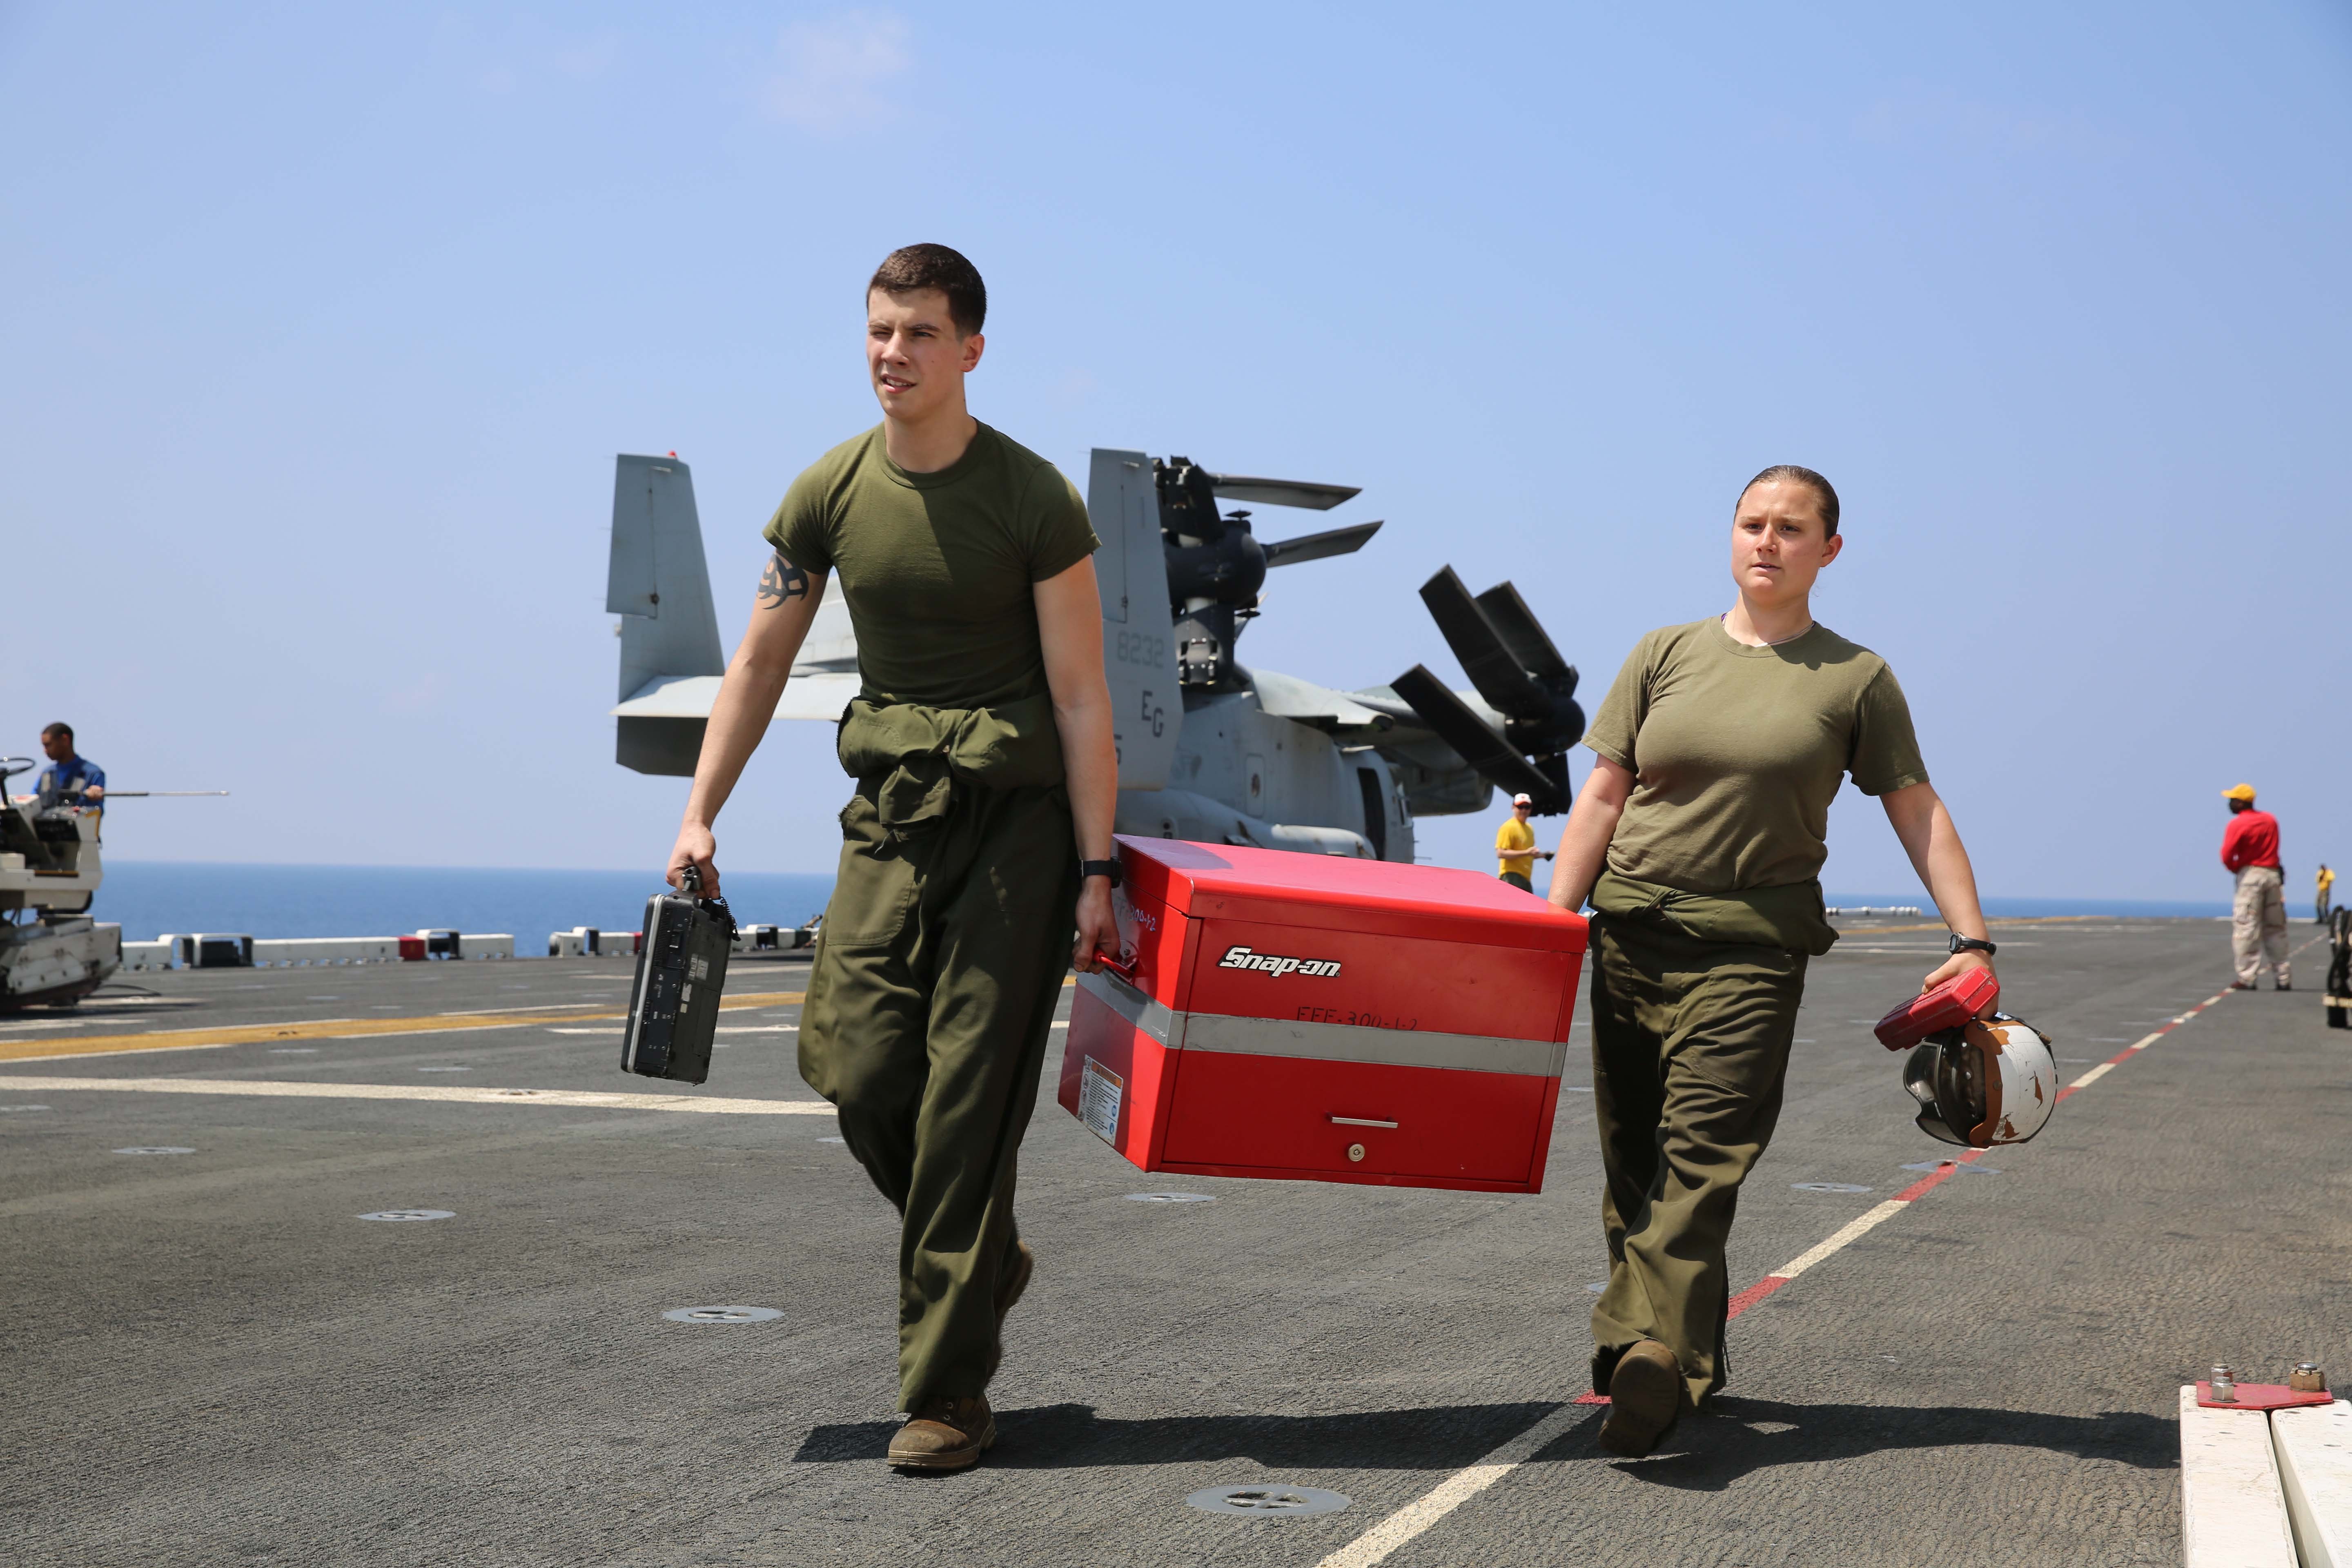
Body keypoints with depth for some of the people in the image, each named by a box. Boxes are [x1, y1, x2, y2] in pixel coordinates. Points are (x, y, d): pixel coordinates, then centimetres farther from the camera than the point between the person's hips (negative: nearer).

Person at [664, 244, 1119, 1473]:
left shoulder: (1034, 500, -9)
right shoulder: (829, 494, 2)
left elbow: (1082, 700, -9)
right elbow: (760, 664, 11)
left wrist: (1095, 876, -13)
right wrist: (699, 817, 4)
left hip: (1016, 814, -4)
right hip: (890, 807, 4)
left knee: (968, 1093, -6)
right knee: (857, 1066, -7)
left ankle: (947, 1394, 2)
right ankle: (986, 1262, 22)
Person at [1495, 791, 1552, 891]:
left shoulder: (1529, 828, 18)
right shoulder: (1508, 827, -10)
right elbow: (1501, 853, -19)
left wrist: (1542, 855, 13)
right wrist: (1526, 853, -25)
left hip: (1525, 878, 10)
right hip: (1512, 877, -10)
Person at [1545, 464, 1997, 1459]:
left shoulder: (1856, 678, 6)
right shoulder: (1666, 655, 11)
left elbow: (1918, 813, 8)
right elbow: (1602, 799, 10)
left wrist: (1970, 940, -1)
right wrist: (1553, 924, 2)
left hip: (1753, 945, -3)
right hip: (1631, 933, 3)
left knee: (1702, 1153, -17)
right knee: (1632, 1161, 4)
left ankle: (1653, 1354, -26)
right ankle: (1690, 1359, 15)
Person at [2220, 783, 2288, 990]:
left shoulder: (2237, 824, -9)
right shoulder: (2271, 820, 12)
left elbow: (2227, 856, -15)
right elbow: (2273, 848, 17)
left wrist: (2236, 870, 5)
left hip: (2250, 874, -6)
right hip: (2274, 875, 6)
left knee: (2246, 927, -5)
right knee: (2275, 928, 11)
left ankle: (2247, 978, -10)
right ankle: (2283, 978, 12)